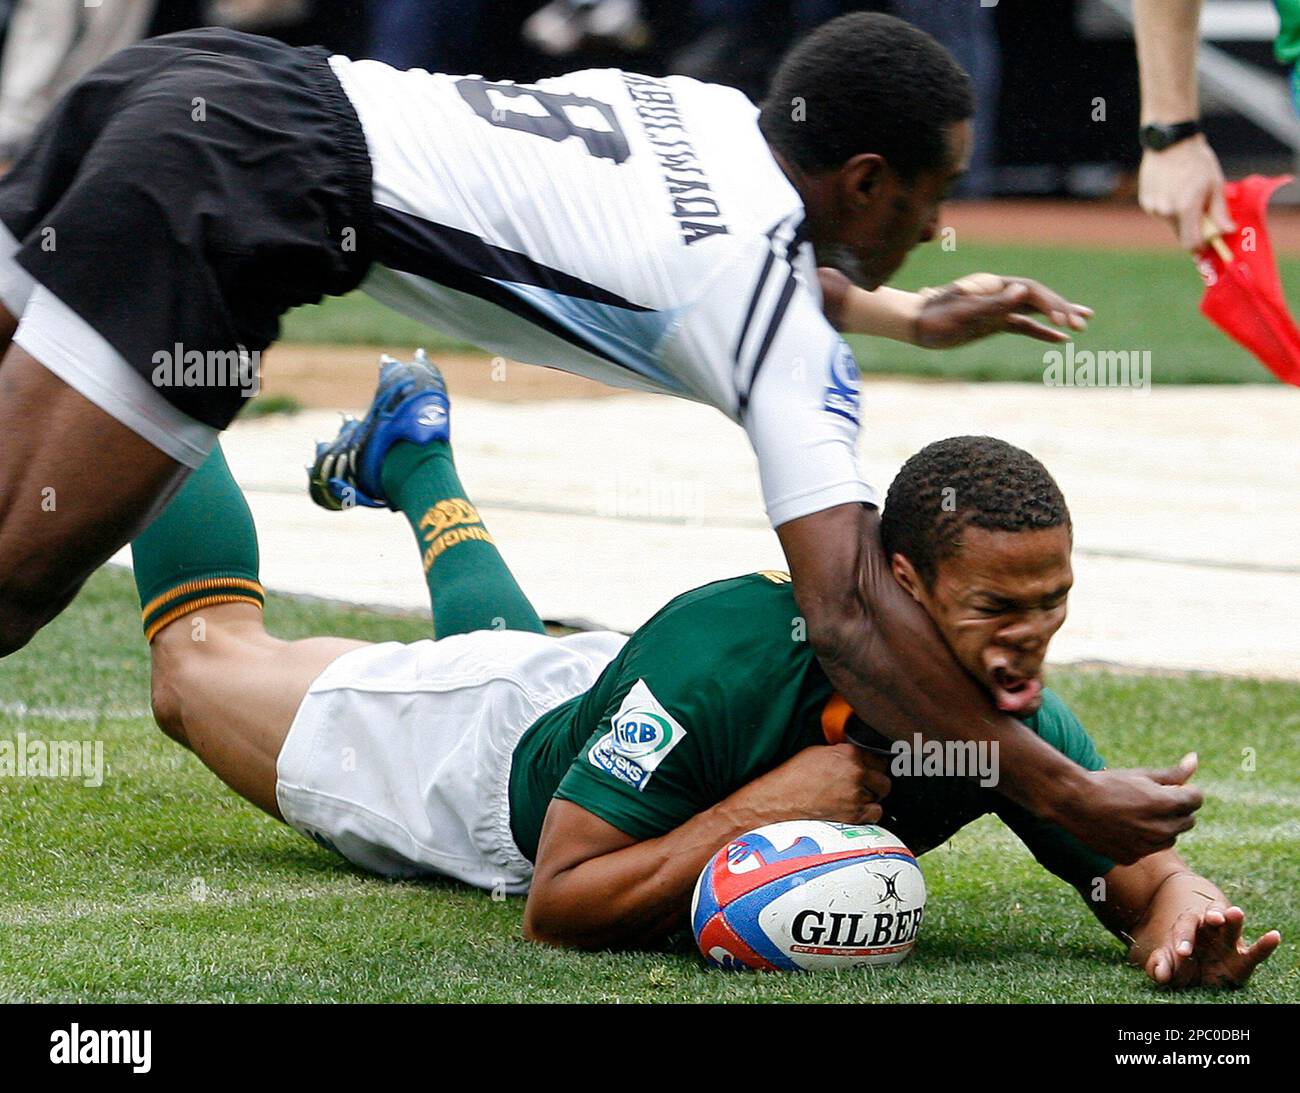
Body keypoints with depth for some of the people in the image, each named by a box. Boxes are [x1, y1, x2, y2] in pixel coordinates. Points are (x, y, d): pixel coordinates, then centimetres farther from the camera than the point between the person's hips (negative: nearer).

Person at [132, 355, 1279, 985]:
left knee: (495, 639, 40)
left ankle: (413, 452, 64)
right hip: (511, 745, -4)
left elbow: (1143, 872, -28)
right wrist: (758, 812, -53)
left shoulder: (1020, 722, -36)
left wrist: (1180, 912, -51)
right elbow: (559, 904, -44)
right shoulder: (719, 652, -48)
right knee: (210, 659, 21)